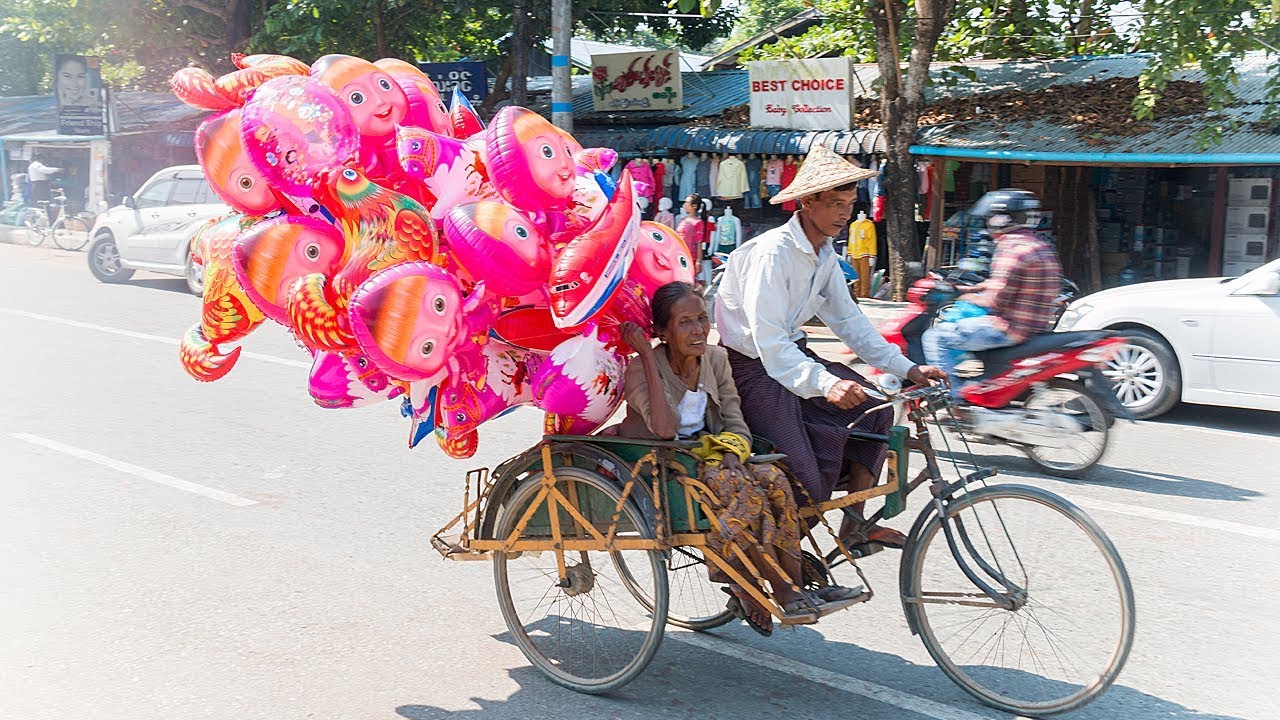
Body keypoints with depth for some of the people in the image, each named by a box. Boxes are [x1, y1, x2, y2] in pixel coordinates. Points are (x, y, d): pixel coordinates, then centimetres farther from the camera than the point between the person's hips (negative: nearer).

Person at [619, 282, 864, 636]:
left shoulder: (716, 358, 3)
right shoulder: (641, 370, -15)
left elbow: (736, 424, 6)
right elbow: (665, 429, -30)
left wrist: (731, 453, -17)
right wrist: (647, 355, -28)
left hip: (708, 456, 6)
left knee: (774, 479, -21)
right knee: (745, 491, -29)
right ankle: (789, 597, -24)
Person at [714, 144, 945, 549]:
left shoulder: (824, 256, 4)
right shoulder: (773, 252, -24)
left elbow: (848, 319, 10)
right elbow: (768, 339, -32)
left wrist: (906, 368, 1)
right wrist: (826, 383, -45)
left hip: (792, 354, 9)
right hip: (754, 366, -9)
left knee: (874, 407, 2)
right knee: (803, 479, -18)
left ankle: (855, 524, 11)